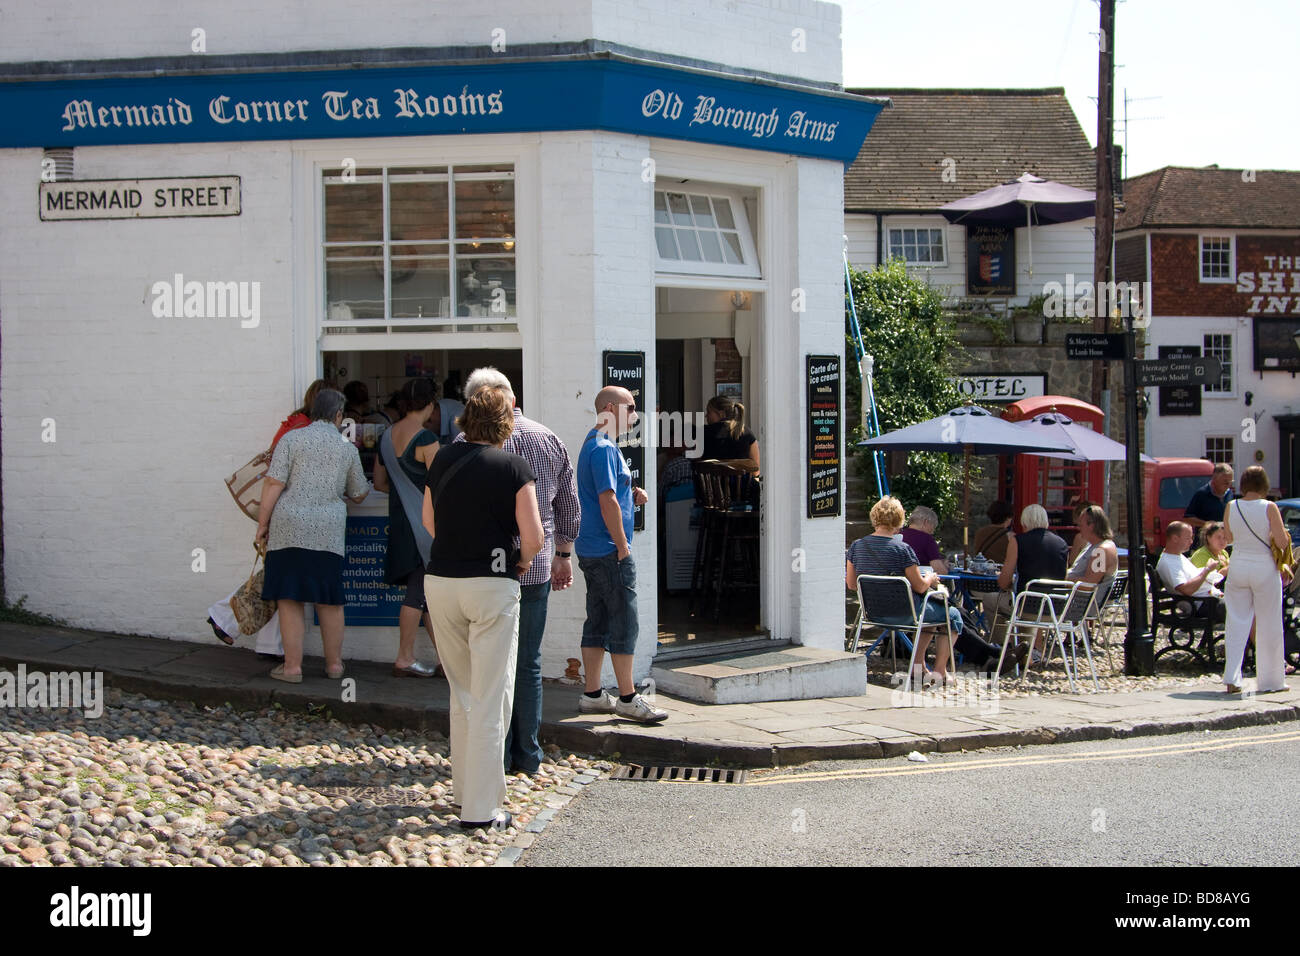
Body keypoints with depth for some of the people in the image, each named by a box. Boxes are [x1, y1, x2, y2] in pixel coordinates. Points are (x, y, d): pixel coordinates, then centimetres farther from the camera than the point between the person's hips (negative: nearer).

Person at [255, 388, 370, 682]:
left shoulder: (291, 439, 0)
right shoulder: (347, 449, 8)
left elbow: (274, 483, -7)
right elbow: (359, 495, 18)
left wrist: (263, 523, 0)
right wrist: (367, 485, 42)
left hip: (290, 527, -2)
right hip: (329, 530, 2)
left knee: (289, 598, 2)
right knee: (330, 600, 11)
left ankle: (292, 666, 2)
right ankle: (334, 664, 17)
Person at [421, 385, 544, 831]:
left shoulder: (442, 460, 7)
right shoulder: (514, 467, -7)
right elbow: (533, 538, -12)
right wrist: (522, 560, 8)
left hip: (440, 581, 5)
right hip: (492, 584, -5)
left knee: (462, 693, 19)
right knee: (490, 698, 0)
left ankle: (466, 789, 26)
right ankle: (480, 808, -1)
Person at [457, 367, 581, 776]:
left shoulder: (468, 443, -7)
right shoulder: (550, 440, 7)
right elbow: (569, 505, 13)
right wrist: (563, 554, 23)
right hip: (536, 568, 4)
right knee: (528, 665, 12)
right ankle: (527, 755, 16)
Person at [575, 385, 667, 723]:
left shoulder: (596, 444, 17)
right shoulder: (603, 449, -15)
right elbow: (607, 501, -20)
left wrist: (632, 493, 9)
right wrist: (622, 547, -16)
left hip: (592, 551, 10)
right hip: (609, 551, -10)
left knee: (598, 622, 11)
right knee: (624, 623, -6)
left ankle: (593, 695, 15)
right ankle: (628, 699, -3)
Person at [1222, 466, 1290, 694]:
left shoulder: (1231, 507, -1)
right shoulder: (1269, 508, -10)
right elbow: (1282, 542, -11)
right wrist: (1268, 536, 9)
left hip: (1238, 566, 3)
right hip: (1264, 568, -3)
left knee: (1237, 623, 7)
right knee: (1268, 626, 7)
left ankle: (1231, 679, 1)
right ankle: (1270, 681, 13)